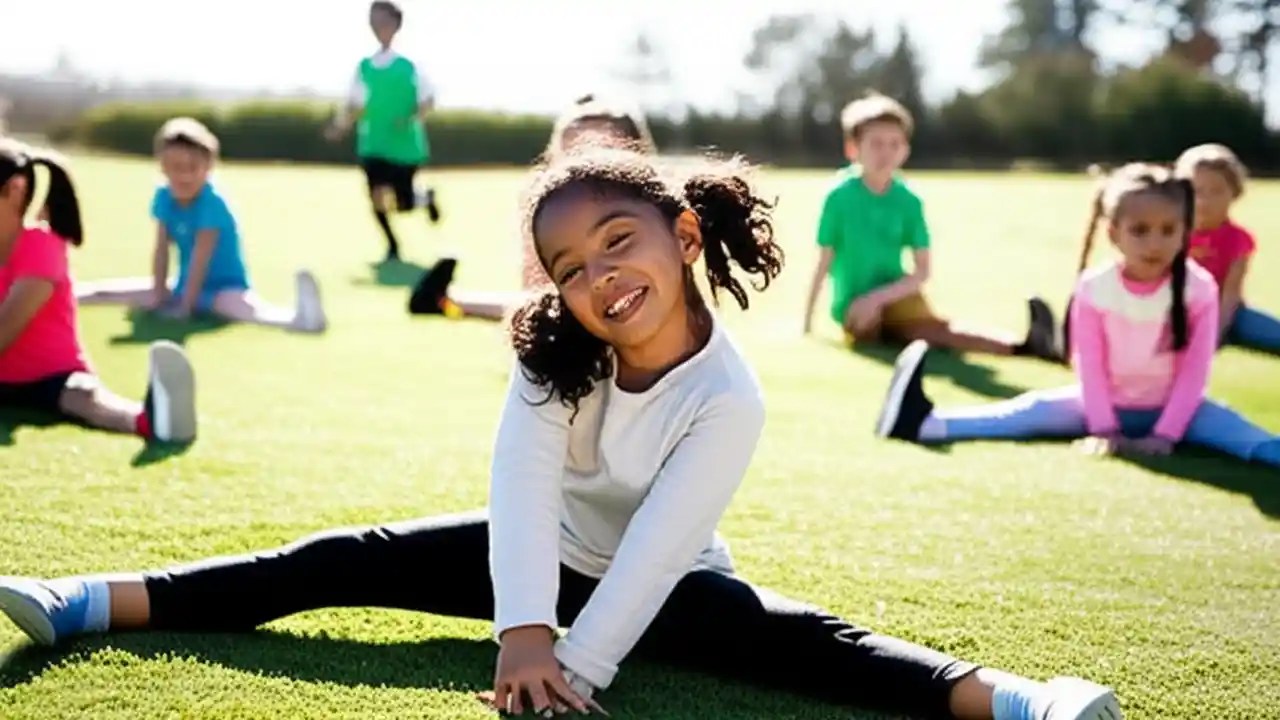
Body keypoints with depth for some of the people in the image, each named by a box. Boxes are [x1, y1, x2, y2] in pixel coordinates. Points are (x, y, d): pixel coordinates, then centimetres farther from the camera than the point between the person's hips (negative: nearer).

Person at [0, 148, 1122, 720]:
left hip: (665, 587, -3)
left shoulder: (728, 398, -28)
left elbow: (653, 554, -30)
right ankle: (93, 604, -10)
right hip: (554, 556, 3)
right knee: (356, 559, -8)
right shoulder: (555, 347, -19)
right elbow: (524, 484, -31)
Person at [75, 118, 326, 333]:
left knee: (243, 307, -43)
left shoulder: (213, 203, -22)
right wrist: (160, 296, -6)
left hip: (224, 287, -7)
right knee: (107, 292, 8)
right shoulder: (163, 197, -4)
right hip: (185, 286, 7)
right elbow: (161, 251, -3)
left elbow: (200, 259, -23)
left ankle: (300, 317, -69)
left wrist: (186, 305, -22)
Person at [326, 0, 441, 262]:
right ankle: (392, 247, 12)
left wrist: (412, 119, -18)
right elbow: (355, 106, 6)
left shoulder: (409, 67, -5)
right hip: (373, 145, 2)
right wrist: (341, 126, -10)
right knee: (377, 197, -10)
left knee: (403, 203, 1)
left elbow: (428, 100, -1)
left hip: (405, 146, -2)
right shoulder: (364, 67, 3)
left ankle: (426, 197, 38)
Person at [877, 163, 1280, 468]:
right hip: (1107, 403, 0)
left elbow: (1194, 369, -15)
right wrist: (1103, 428, -17)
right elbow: (1090, 366, -10)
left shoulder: (1199, 288, -17)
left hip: (1170, 408, 0)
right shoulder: (1095, 288, -15)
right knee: (1036, 410, -19)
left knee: (1226, 425, -28)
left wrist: (1165, 434, -21)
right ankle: (925, 423, -34)